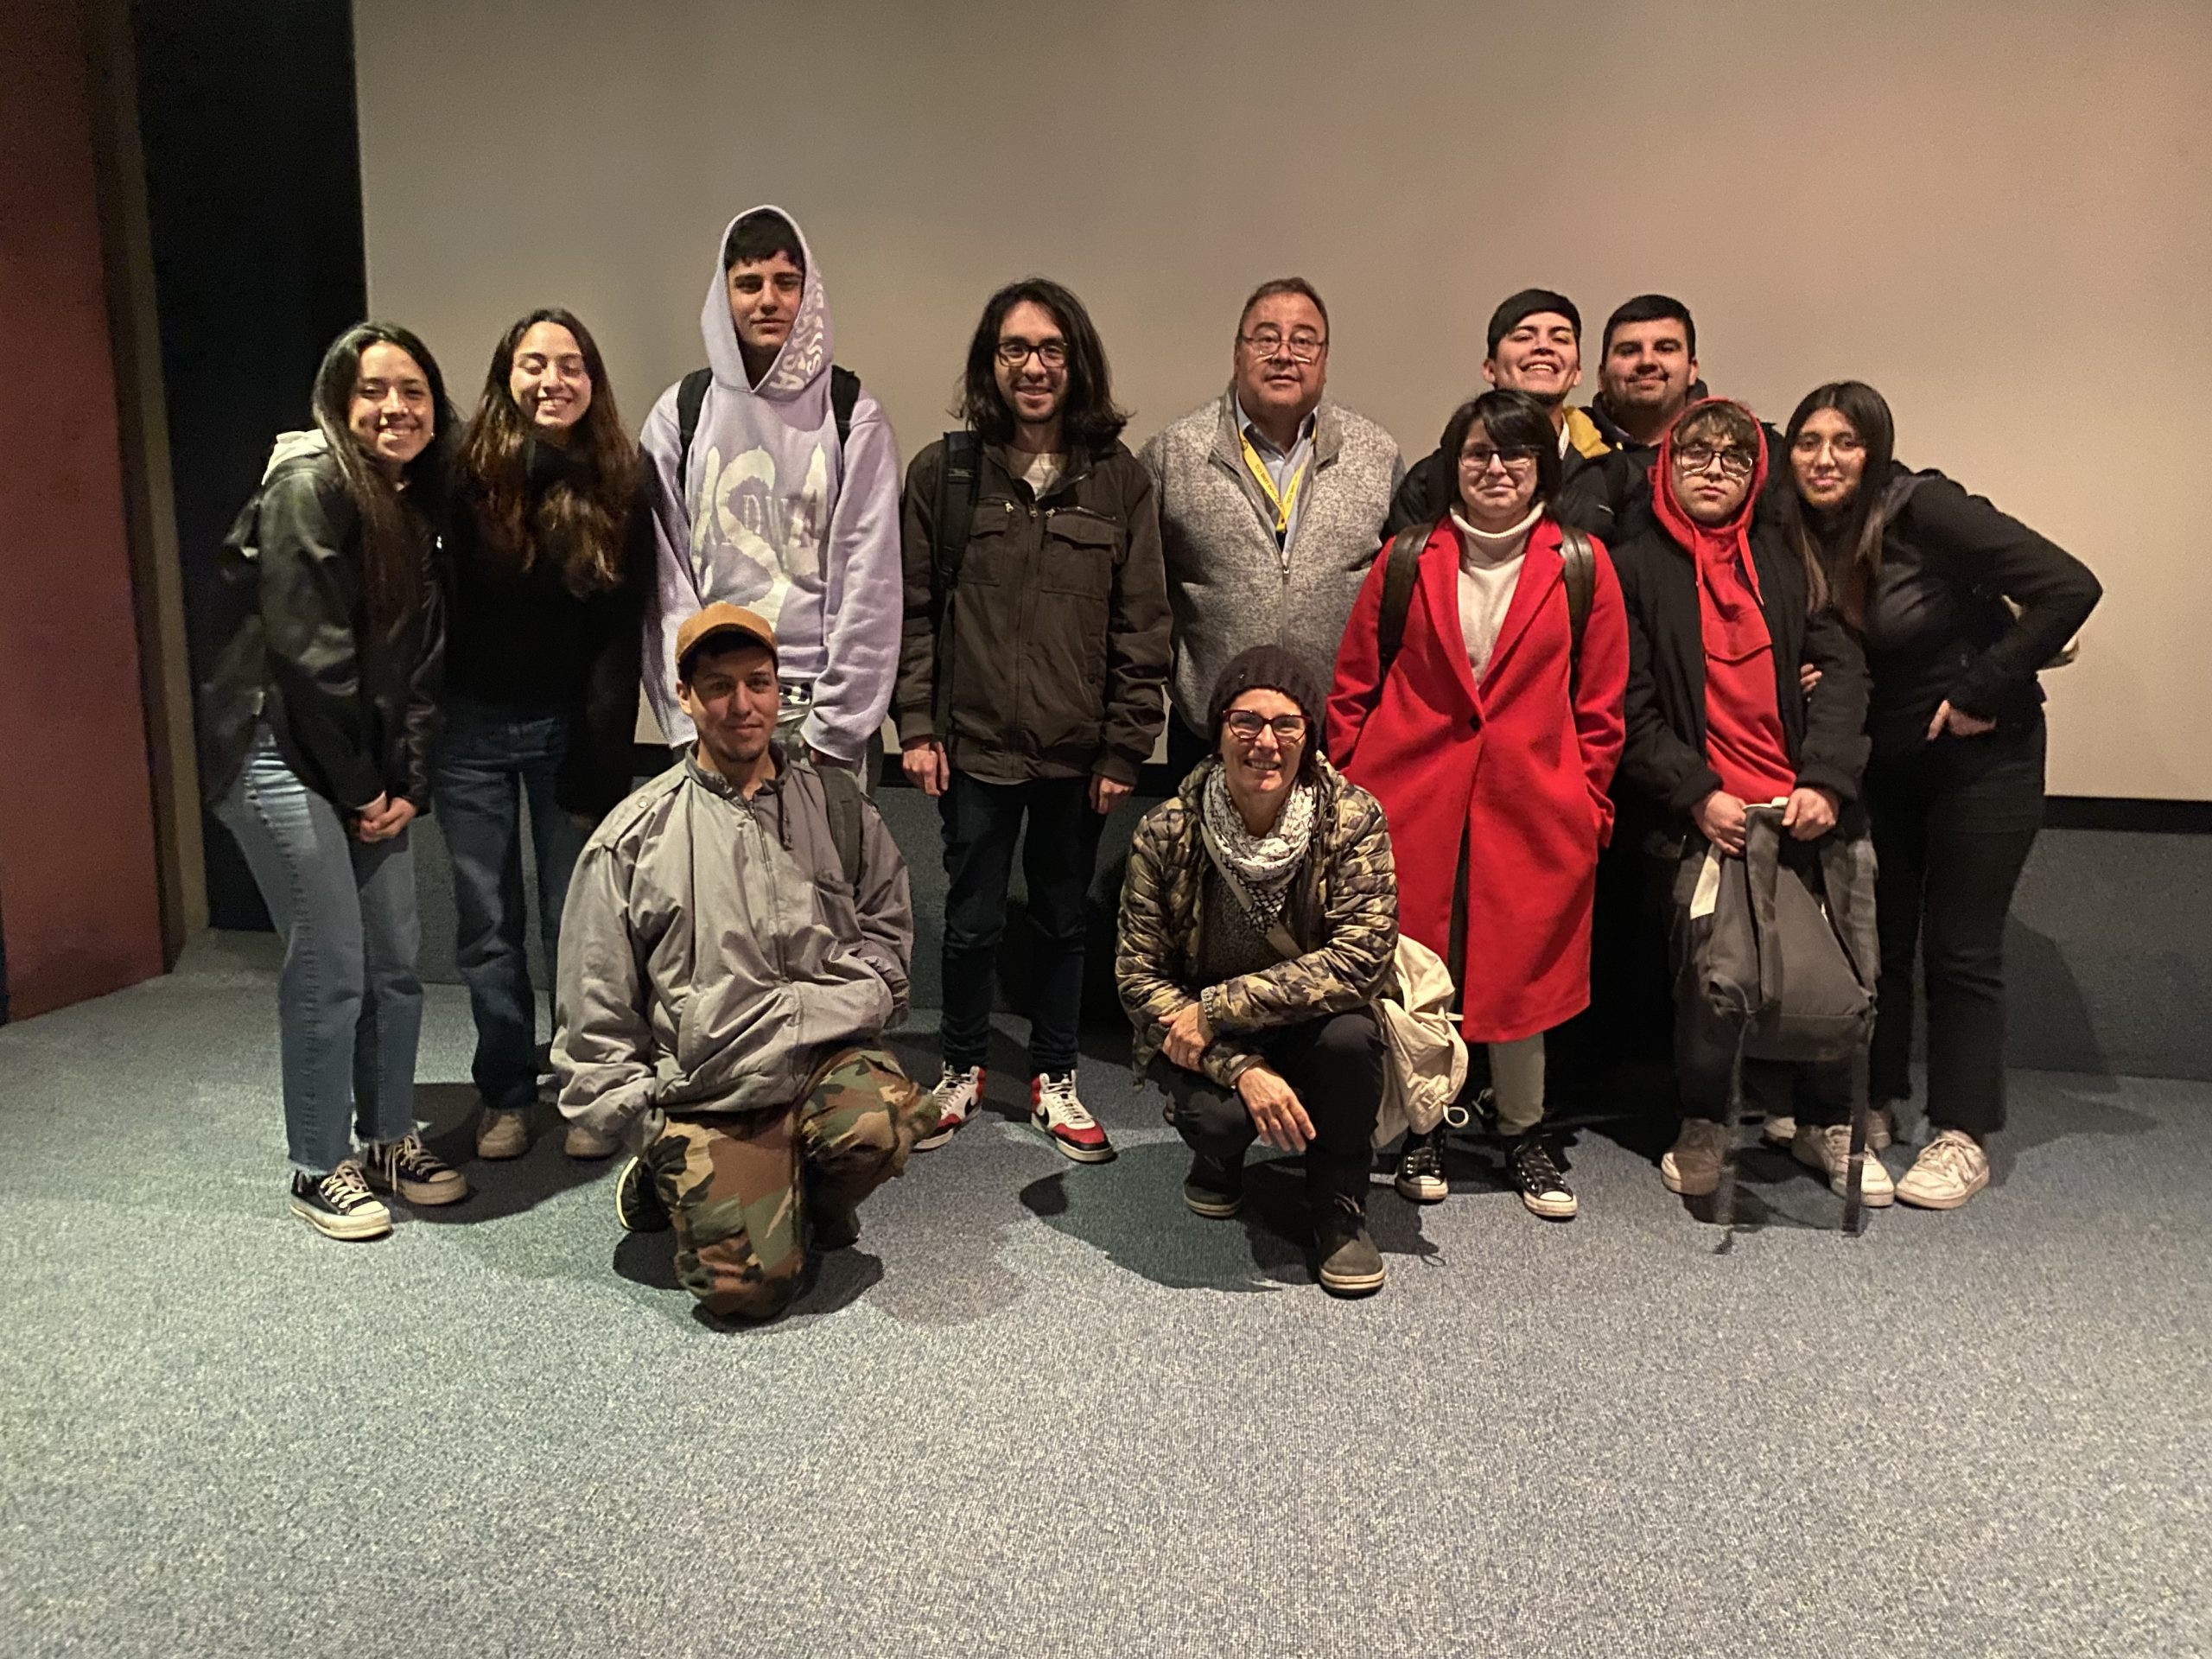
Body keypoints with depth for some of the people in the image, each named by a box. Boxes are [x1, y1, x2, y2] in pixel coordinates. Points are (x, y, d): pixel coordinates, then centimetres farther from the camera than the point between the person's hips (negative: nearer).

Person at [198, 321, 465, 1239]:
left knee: (398, 963, 9)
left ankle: (391, 1143, 25)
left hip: (368, 771, 8)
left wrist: (409, 786, 1)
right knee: (330, 969, -5)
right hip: (278, 752, -8)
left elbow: (421, 664, 10)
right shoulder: (309, 488, -12)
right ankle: (320, 1170, 11)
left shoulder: (415, 509, 12)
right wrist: (361, 789, -12)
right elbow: (309, 656, -17)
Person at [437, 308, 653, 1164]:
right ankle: (505, 1094, 26)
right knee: (487, 926, 10)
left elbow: (619, 639, -6)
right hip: (474, 728, 1)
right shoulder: (468, 479, -5)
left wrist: (599, 762, -9)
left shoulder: (620, 489, -4)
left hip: (570, 729, 0)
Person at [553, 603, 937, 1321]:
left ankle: (814, 1200, 5)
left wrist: (857, 999, 0)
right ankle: (671, 1179, 18)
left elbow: (888, 922, 18)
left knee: (878, 1122, -32)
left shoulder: (837, 804, 8)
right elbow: (594, 1013, 5)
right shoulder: (635, 836, 1)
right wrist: (646, 1122, 1)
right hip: (708, 1094, -2)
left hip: (827, 1055, 2)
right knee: (749, 1285, -16)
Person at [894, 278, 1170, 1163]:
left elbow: (1141, 627, -1)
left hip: (1077, 751, 1)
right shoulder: (943, 471, -1)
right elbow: (913, 609, 2)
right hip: (975, 743, 0)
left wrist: (1124, 748, -4)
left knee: (1064, 918, 14)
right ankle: (962, 1067, 33)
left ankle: (1054, 1076, 31)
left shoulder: (1120, 481, -1)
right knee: (973, 918, 11)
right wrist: (917, 727, -3)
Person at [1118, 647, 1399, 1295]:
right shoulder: (1167, 833, -15)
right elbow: (1138, 975, -13)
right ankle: (1220, 1156, 11)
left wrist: (1219, 1006, -27)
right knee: (1218, 1114, -31)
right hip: (1200, 1043, 0)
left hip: (1310, 1028, 1)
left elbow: (1362, 957, -24)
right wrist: (1241, 1068, -26)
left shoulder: (1353, 818, -17)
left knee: (1350, 1034, -32)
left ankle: (1341, 1210, -3)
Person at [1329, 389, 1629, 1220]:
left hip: (1530, 809, 0)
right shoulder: (1406, 561, 5)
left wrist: (1584, 805, 3)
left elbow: (1600, 706, 7)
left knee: (1521, 974, 8)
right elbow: (1353, 689, 7)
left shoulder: (1582, 567, 3)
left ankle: (1523, 1136, 28)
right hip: (1409, 802, 0)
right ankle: (1420, 1129, 27)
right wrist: (1352, 793, 2)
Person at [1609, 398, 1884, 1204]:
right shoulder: (1634, 565, 6)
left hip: (1799, 805, 3)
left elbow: (1841, 667, 8)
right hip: (1700, 811, -3)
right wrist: (1698, 795, -10)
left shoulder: (1782, 558, 15)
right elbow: (1632, 706, 0)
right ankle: (1703, 1123, 13)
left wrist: (1826, 781, -6)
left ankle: (1827, 1122, 22)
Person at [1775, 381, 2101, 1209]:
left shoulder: (1925, 509, -19)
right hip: (1884, 764, 6)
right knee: (1875, 938, 9)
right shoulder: (1800, 537, -1)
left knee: (1960, 948, -1)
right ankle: (1870, 1107, 23)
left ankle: (1962, 1137, 11)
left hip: (1982, 759, -5)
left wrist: (1982, 692, -21)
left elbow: (2069, 587, -24)